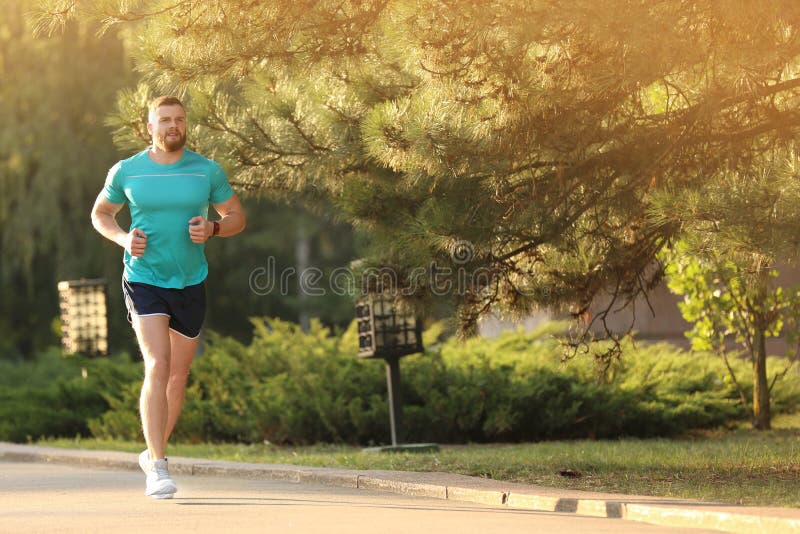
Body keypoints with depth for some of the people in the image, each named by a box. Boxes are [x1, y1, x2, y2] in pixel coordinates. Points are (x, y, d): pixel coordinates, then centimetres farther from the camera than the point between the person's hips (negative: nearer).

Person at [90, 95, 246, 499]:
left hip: (190, 284, 3)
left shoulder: (207, 171, 0)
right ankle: (159, 471, -21)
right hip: (143, 280, -3)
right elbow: (100, 214, 13)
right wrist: (123, 238, -8)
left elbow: (237, 218, 9)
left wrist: (212, 229, -14)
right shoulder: (125, 172, -2)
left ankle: (153, 453, 35)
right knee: (157, 367, -19)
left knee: (178, 376, 13)